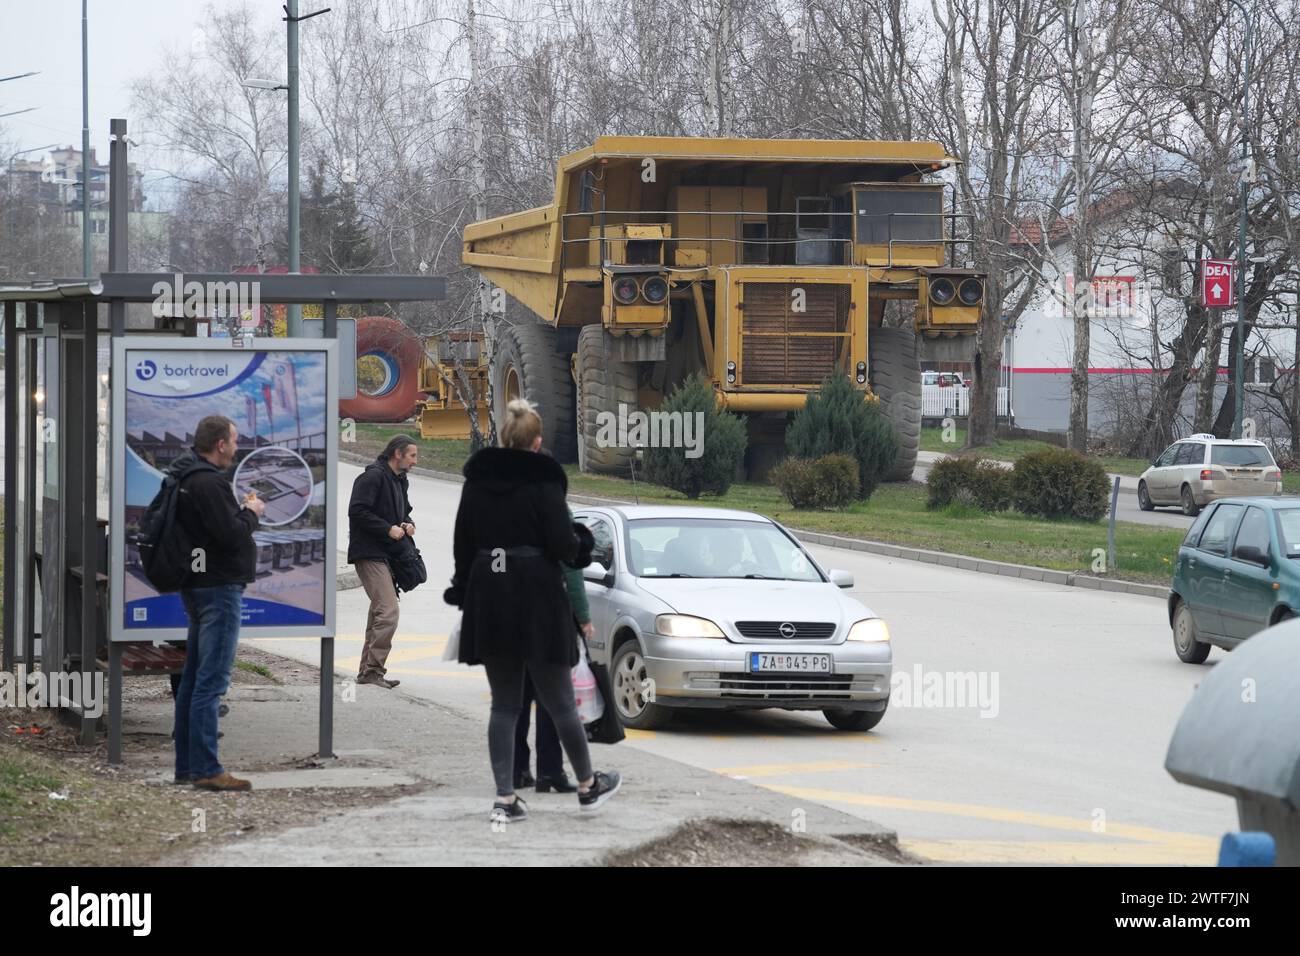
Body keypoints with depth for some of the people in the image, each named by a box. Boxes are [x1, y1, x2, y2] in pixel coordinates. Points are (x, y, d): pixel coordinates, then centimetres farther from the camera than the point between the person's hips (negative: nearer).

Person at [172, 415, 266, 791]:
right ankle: (206, 770, -12)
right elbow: (231, 534, -23)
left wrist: (241, 511, 10)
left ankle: (187, 765, 19)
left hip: (198, 587, 11)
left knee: (193, 677, 14)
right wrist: (251, 513, -6)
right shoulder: (209, 482, -18)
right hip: (219, 588, -11)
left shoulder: (189, 478, 15)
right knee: (211, 682, -11)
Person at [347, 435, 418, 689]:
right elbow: (357, 511, -19)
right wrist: (389, 529, -18)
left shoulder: (400, 481, 17)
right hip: (370, 554, -10)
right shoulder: (373, 477, -13)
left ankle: (367, 670, 21)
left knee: (379, 611, 14)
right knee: (388, 610, -17)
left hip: (387, 554, 10)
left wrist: (407, 525, 8)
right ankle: (373, 670, -15)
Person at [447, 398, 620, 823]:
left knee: (503, 704, 9)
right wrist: (572, 549, 8)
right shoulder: (543, 480, -11)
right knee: (559, 700, 7)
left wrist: (463, 591, 17)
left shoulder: (476, 481, 4)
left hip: (489, 599, 4)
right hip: (537, 599, -4)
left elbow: (462, 544, 8)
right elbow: (564, 544, -15)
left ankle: (505, 798, 4)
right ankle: (588, 785, 22)